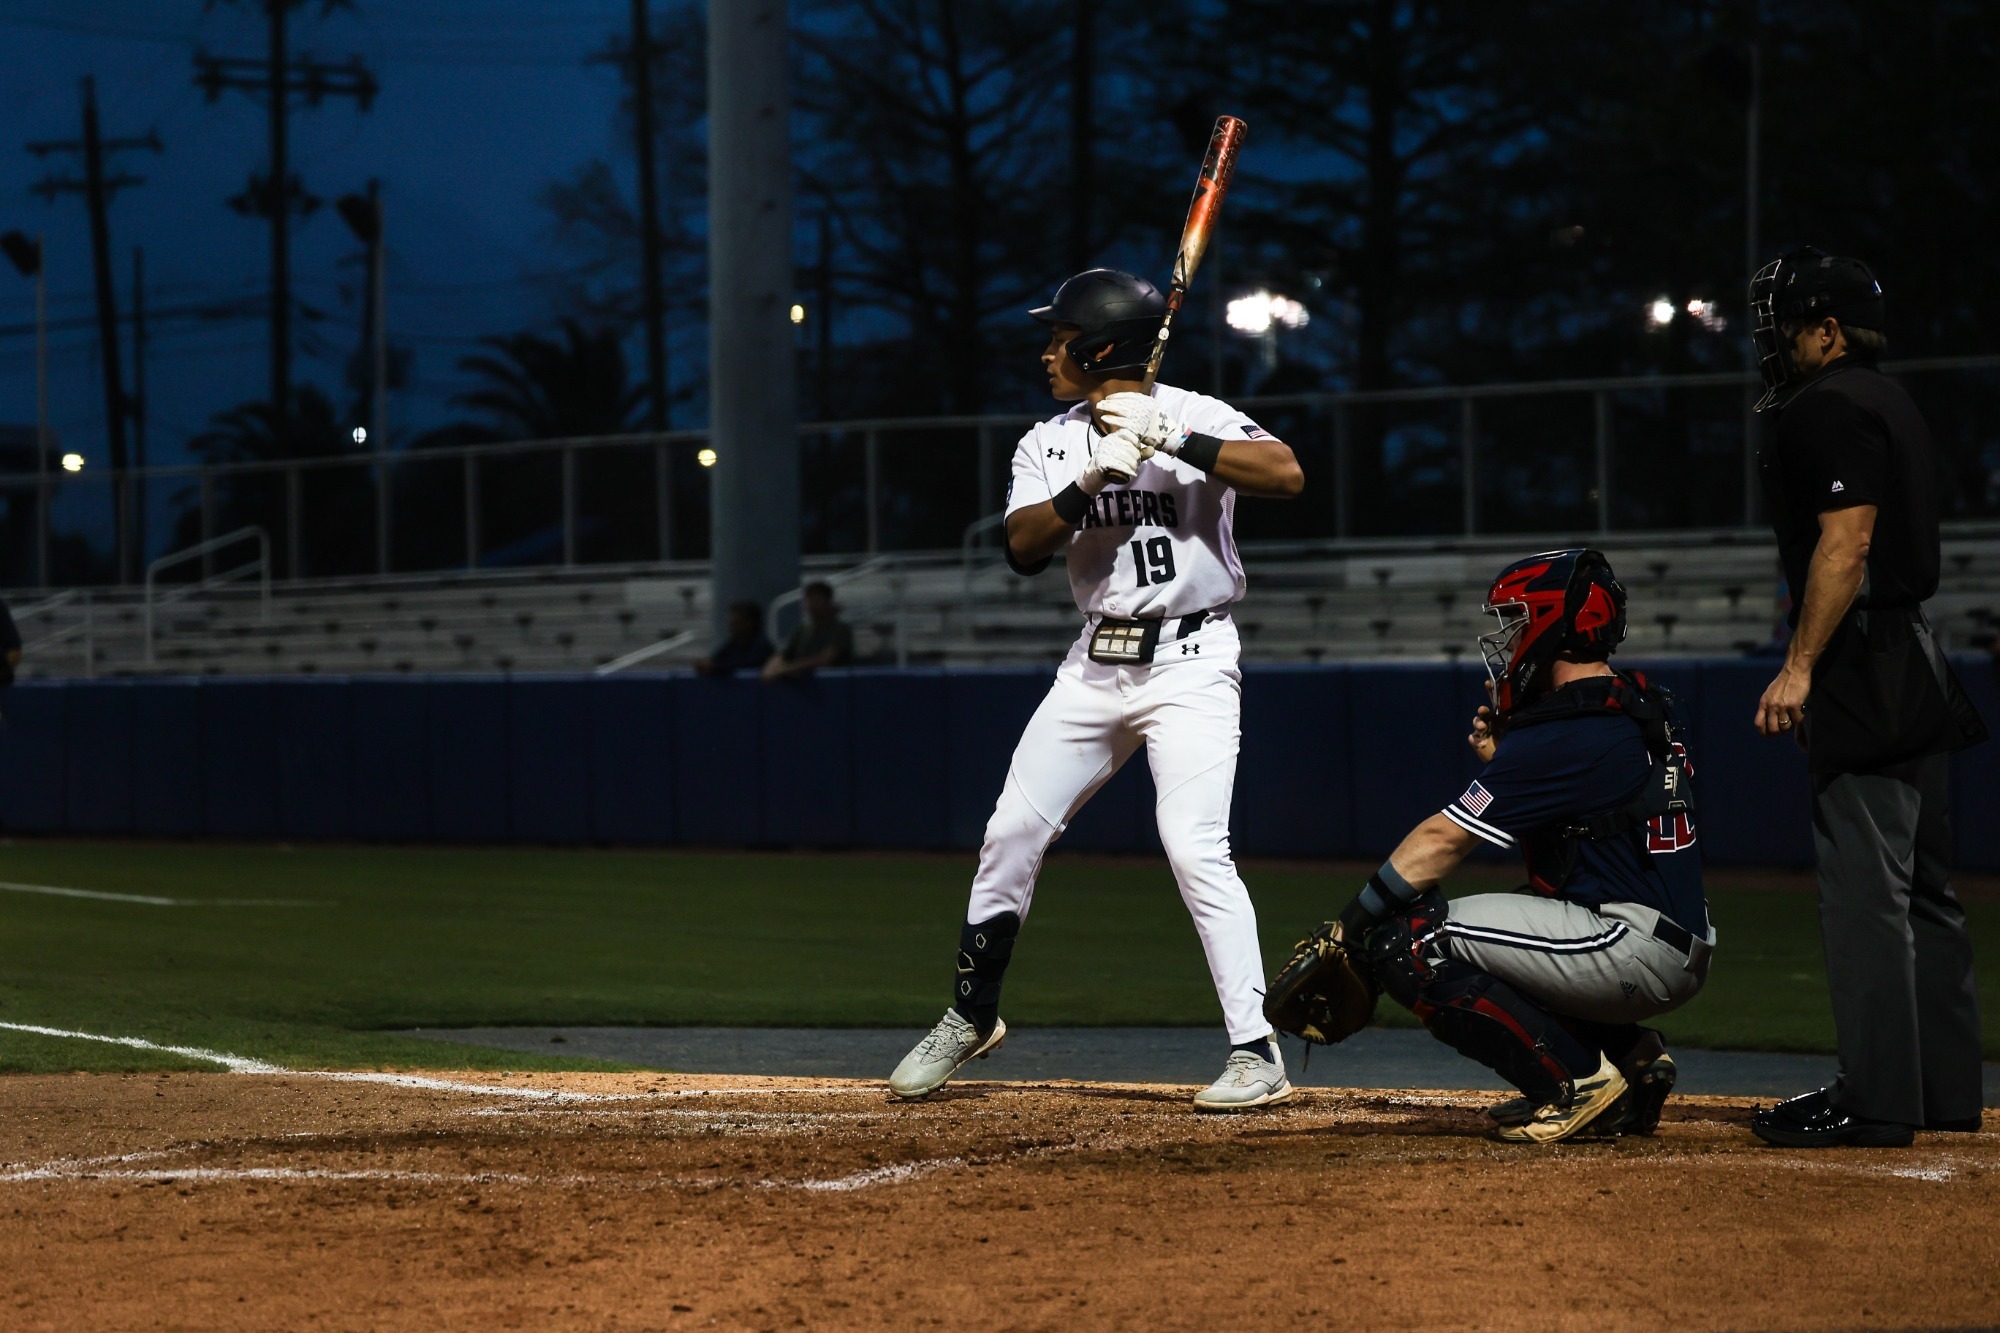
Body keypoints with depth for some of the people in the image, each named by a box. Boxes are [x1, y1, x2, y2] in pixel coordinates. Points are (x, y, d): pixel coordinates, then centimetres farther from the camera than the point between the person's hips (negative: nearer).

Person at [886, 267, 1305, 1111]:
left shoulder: (1195, 417, -6)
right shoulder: (1048, 445, 8)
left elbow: (1288, 475, -22)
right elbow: (1024, 546, -8)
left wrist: (1172, 440, -28)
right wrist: (1092, 480, -23)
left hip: (1190, 662, -6)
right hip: (1095, 666, 6)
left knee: (1194, 846, -19)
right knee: (1012, 832, 5)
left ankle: (1256, 1053, -16)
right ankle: (972, 1016, 23)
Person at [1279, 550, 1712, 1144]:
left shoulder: (1563, 736, -15)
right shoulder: (1643, 706, 13)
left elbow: (1441, 841, -11)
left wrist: (1348, 925, -5)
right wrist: (1503, 758, 10)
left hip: (1633, 949, -10)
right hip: (1683, 952, 10)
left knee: (1407, 943, -11)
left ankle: (1578, 1080, -9)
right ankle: (1630, 1055, 14)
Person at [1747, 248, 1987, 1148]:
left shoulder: (1831, 407, -11)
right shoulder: (1890, 404, 21)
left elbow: (1846, 542, -20)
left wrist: (1801, 665, -22)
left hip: (1864, 670, -11)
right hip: (1915, 666, 11)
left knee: (1864, 887, -11)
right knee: (1920, 886, 13)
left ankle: (1875, 1100, -13)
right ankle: (1943, 1089, 17)